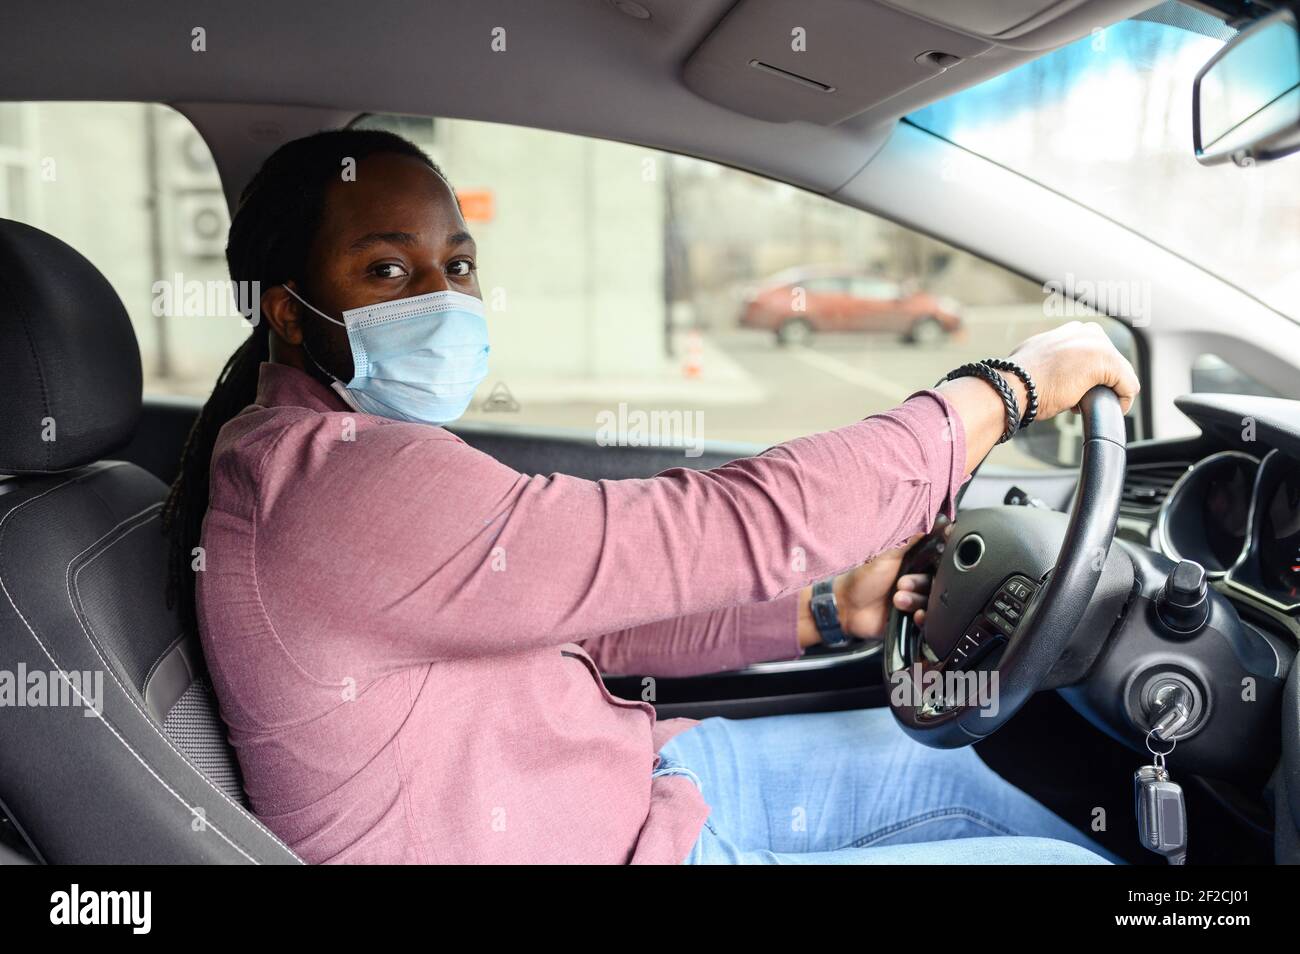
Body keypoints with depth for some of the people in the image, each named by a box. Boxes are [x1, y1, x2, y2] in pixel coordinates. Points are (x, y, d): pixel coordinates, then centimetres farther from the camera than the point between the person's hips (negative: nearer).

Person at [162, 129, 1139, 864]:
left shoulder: (361, 453, 6)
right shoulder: (338, 485, -28)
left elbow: (590, 615, 12)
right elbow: (730, 530, -29)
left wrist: (826, 611, 6)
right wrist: (1008, 388, -18)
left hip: (636, 776, 10)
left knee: (934, 757, 16)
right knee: (1061, 858, -4)